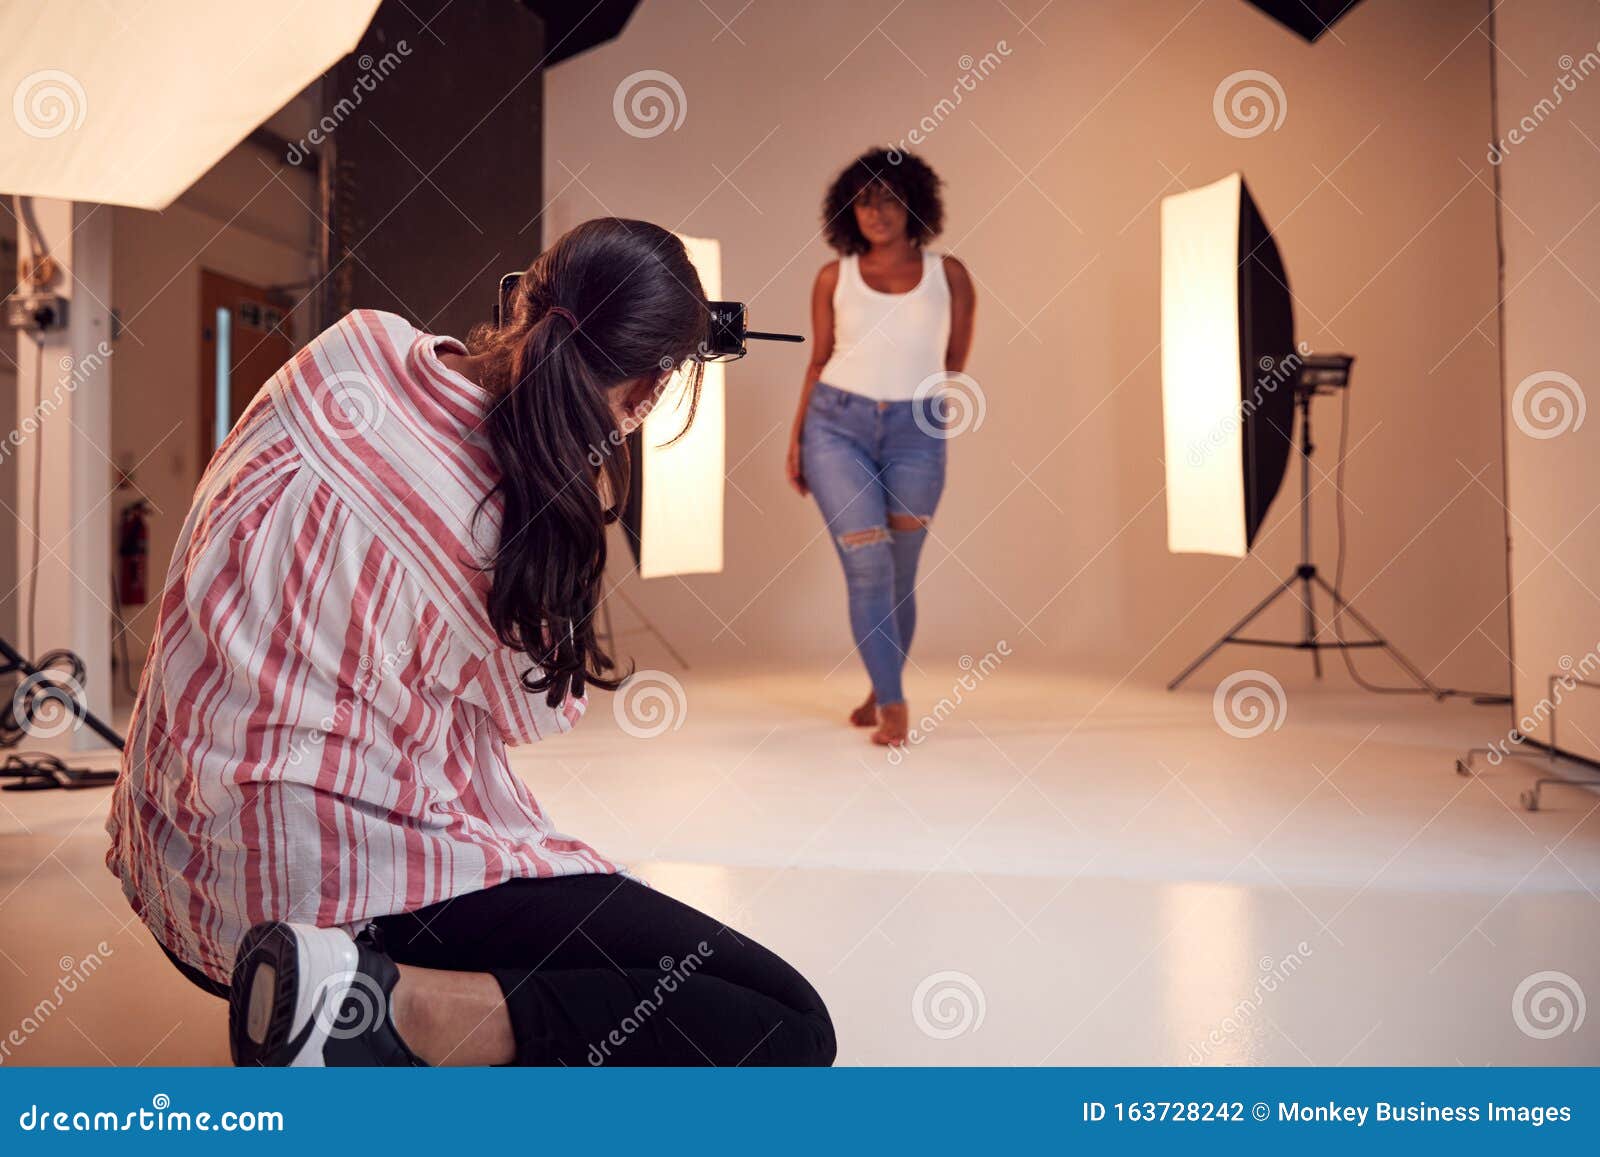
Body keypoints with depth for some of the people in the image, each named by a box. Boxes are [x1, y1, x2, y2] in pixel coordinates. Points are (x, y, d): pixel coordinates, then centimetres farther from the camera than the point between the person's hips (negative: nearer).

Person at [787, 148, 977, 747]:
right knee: (868, 562, -10)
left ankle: (881, 691, 25)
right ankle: (892, 702, -1)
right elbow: (819, 361, 11)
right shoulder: (834, 277, 6)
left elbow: (956, 362, 12)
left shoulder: (949, 275, 5)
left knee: (899, 573, 4)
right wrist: (795, 437, 7)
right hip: (836, 426, 0)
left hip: (914, 433, 1)